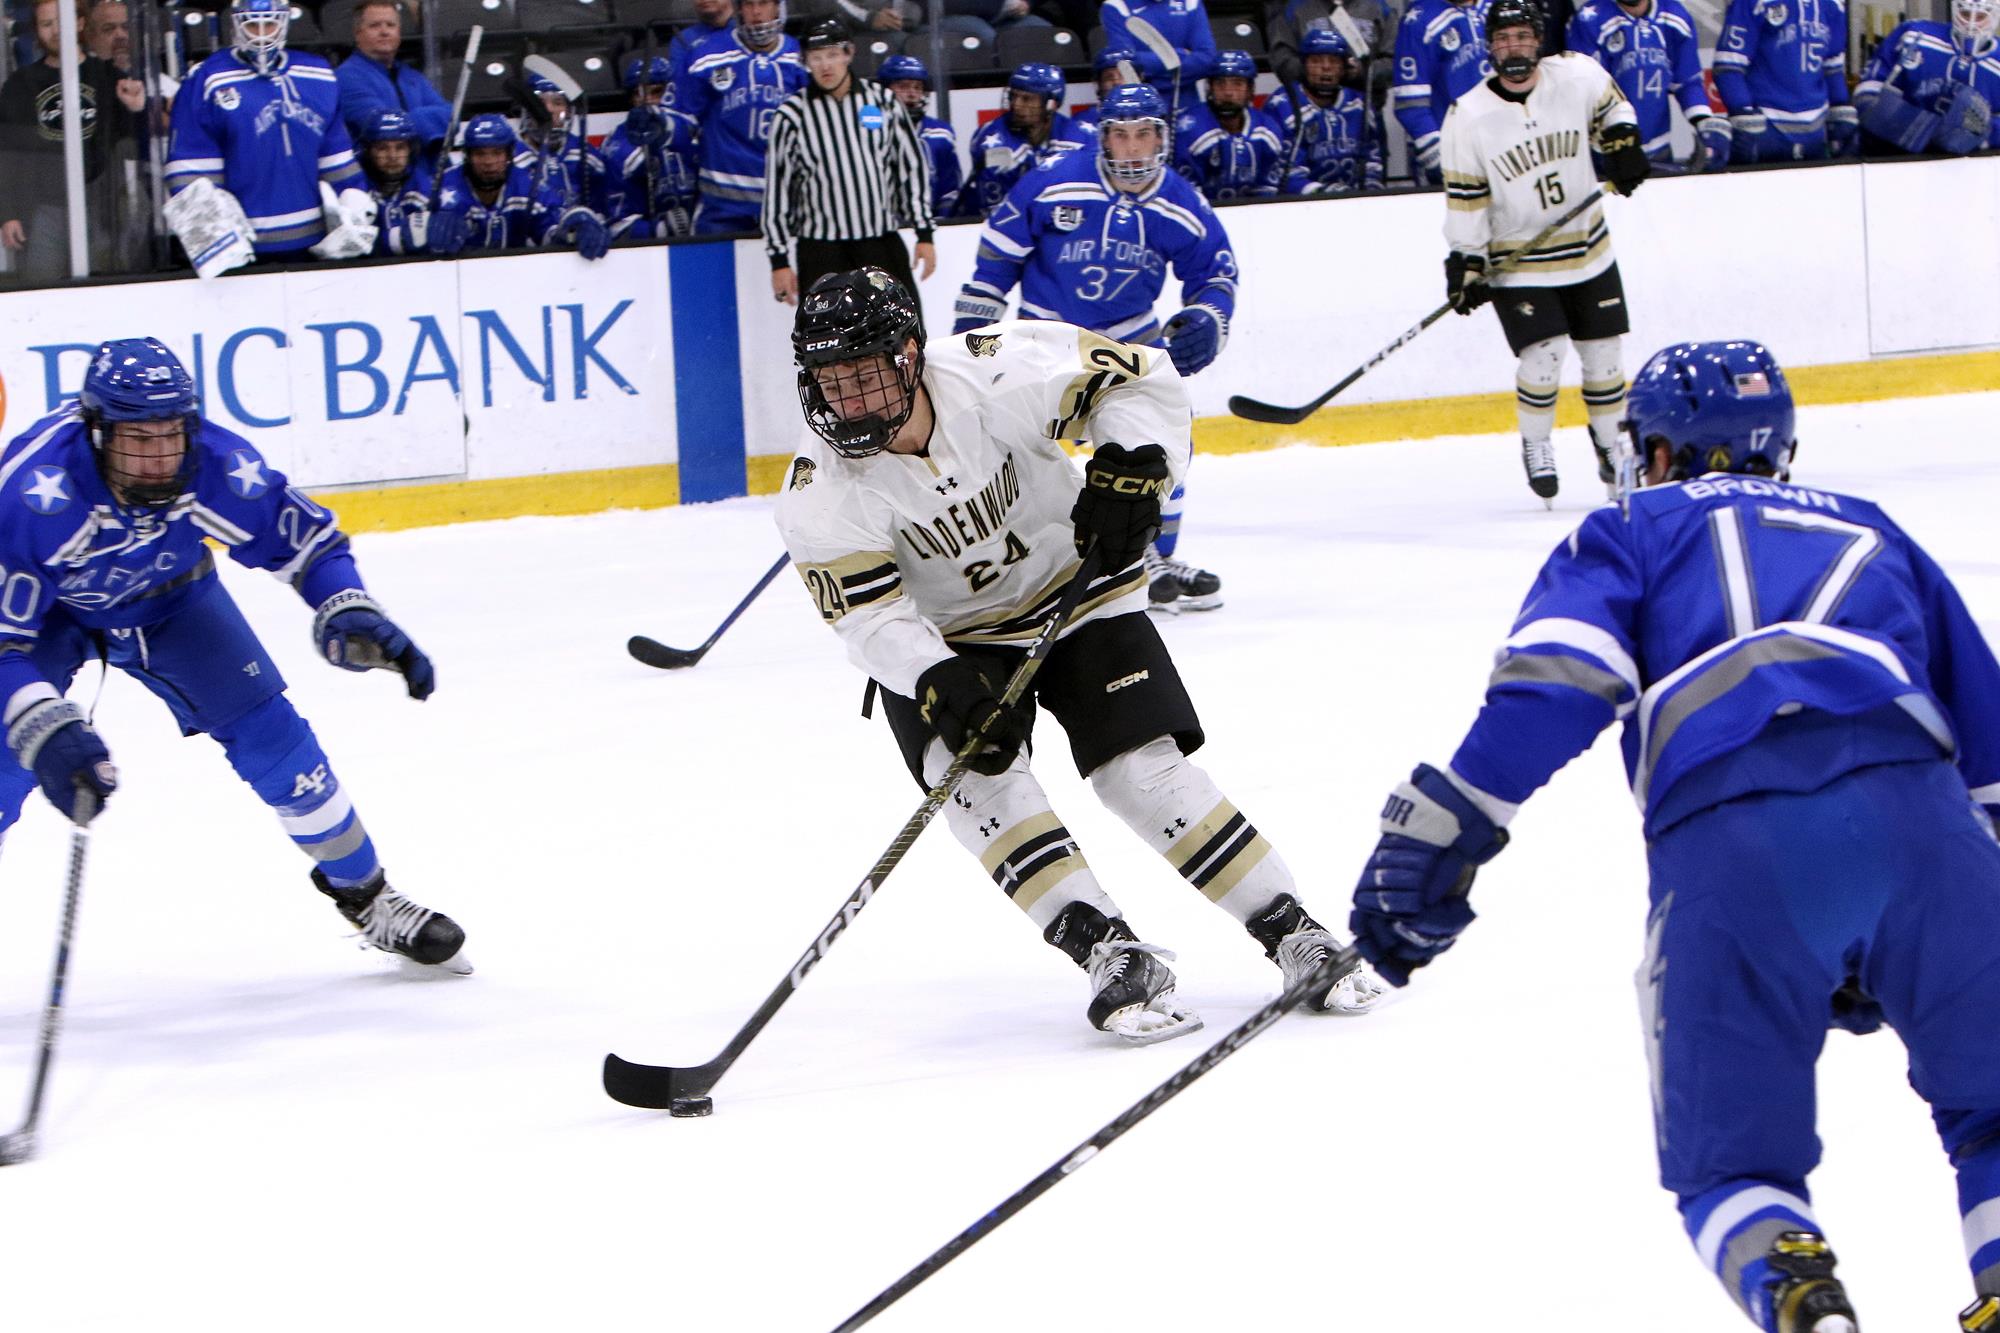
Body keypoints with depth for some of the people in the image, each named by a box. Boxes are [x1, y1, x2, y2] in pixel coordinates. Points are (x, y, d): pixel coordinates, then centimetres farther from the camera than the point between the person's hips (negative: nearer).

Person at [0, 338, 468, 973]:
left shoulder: (217, 467, -30)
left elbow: (307, 541, -14)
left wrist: (350, 616, -31)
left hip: (167, 594, 3)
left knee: (268, 732, -5)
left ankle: (366, 899, 15)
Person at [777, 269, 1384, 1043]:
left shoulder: (997, 375, -26)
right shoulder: (820, 495, -21)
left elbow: (1141, 379, -17)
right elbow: (869, 617, -21)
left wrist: (1129, 469, -32)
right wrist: (944, 687, -36)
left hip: (1075, 592, -1)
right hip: (941, 644, 1)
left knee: (1146, 770, -11)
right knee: (977, 776, -24)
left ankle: (1296, 937, -1)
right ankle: (1111, 954, -23)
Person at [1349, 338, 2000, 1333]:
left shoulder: (1635, 529, 26)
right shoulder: (1873, 533, 36)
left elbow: (1551, 686, 5)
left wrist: (1440, 837, 1)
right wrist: (1882, 958, 40)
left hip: (1724, 840, -2)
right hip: (1910, 805, 2)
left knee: (1728, 1160, 11)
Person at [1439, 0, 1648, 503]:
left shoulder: (1578, 75, -8)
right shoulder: (1468, 117, -13)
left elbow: (1611, 106, 14)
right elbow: (1465, 199, -8)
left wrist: (1623, 142, -3)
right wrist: (1466, 263, -10)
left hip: (1588, 252, 3)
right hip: (1516, 263, -3)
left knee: (1603, 353, 9)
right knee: (1544, 354, -16)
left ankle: (1611, 444, 29)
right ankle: (1535, 446, 9)